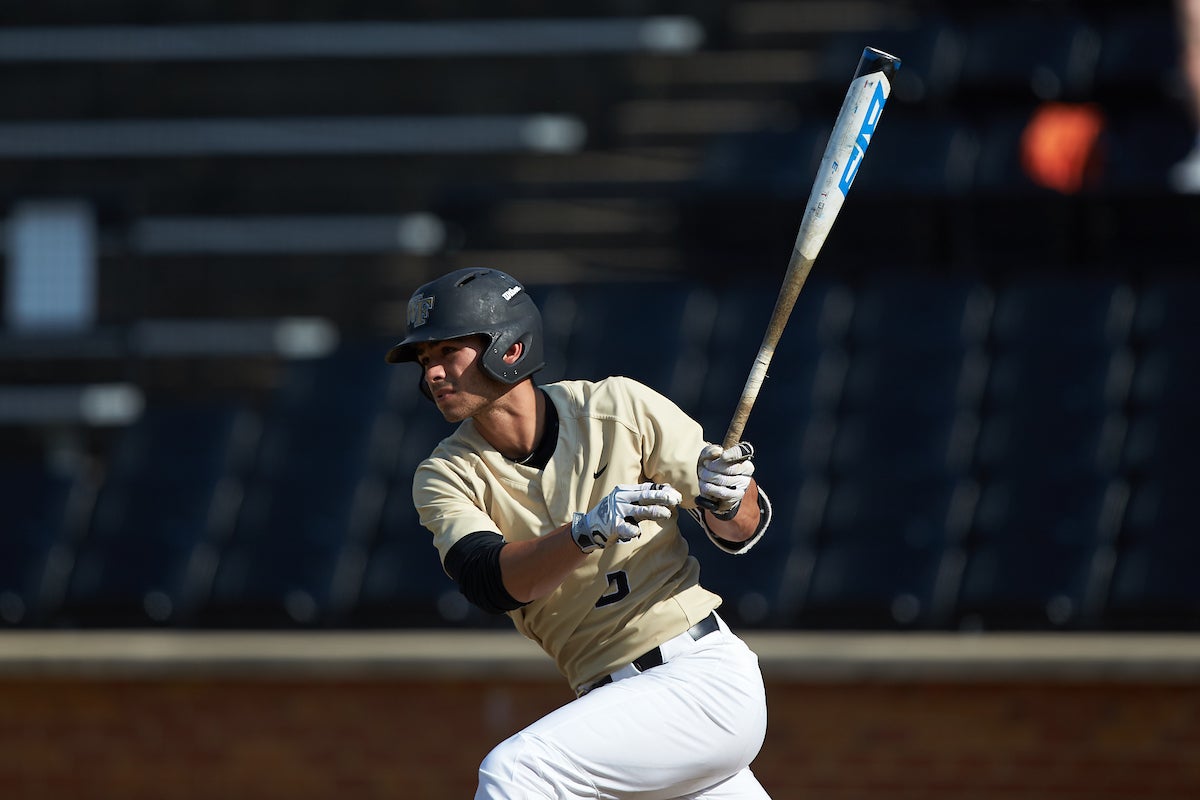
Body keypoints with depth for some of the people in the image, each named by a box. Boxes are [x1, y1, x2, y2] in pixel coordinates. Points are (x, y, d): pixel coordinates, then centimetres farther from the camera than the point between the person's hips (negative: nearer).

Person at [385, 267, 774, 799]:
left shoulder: (619, 409, -5)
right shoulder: (447, 477, 1)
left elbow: (740, 532, 2)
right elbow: (489, 583, -19)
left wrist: (729, 499, -22)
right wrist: (588, 531, -35)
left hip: (703, 675, -5)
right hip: (613, 702, 5)